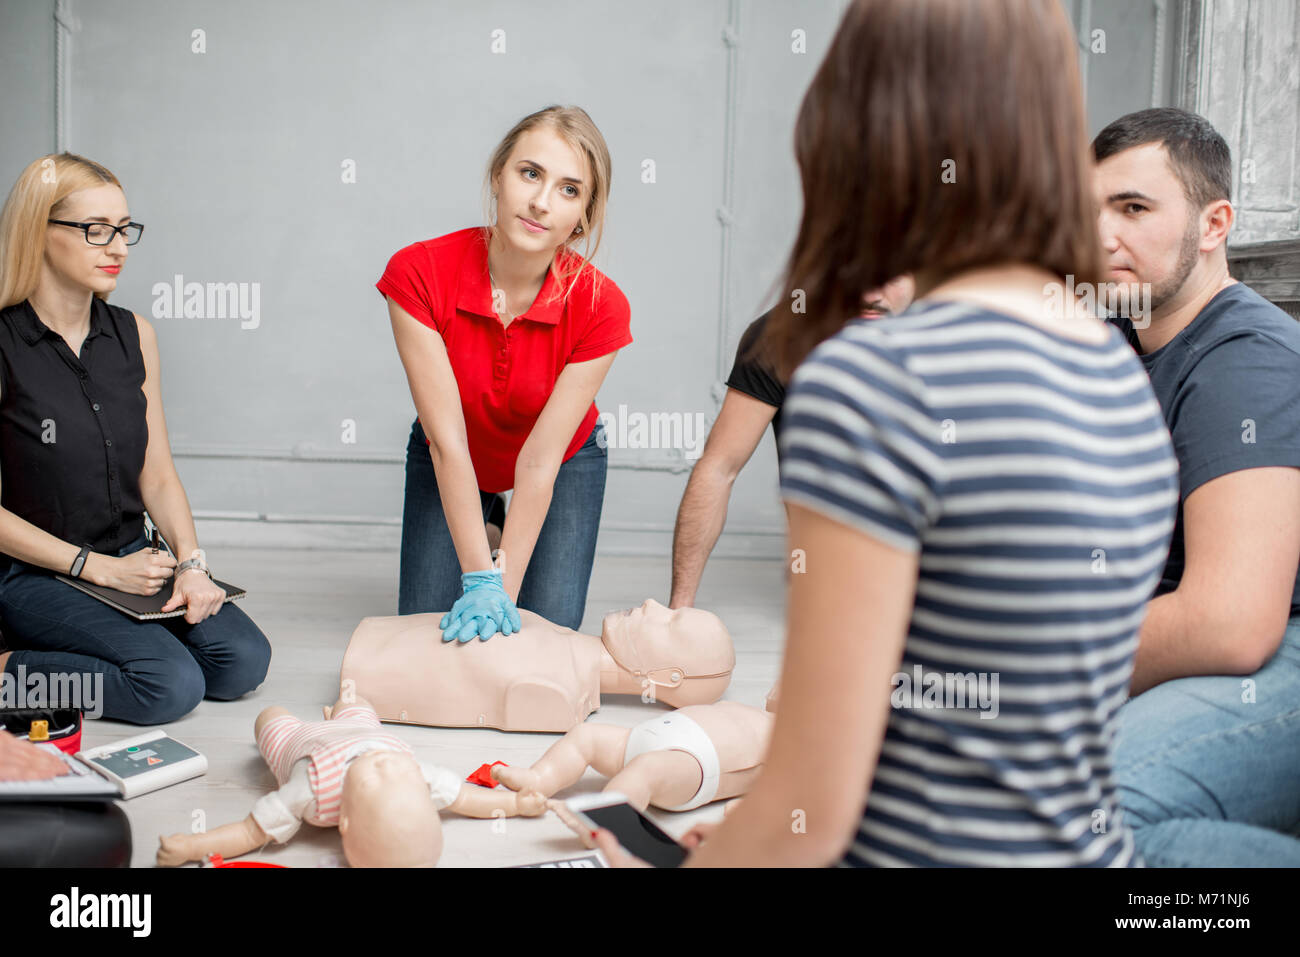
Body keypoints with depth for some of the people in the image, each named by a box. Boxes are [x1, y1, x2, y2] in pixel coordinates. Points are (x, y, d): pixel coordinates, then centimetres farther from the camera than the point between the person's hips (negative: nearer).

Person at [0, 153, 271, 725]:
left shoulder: (133, 336, 6)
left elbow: (157, 474, 7)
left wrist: (191, 563, -9)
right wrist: (97, 567, -13)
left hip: (132, 560, 6)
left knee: (242, 662, -13)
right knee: (173, 685, -23)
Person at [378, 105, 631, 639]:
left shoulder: (600, 308, -31)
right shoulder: (418, 274, -31)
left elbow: (540, 461, -26)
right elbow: (447, 439, -30)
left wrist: (503, 590, -27)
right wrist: (480, 580, -32)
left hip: (565, 462, 0)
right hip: (448, 464, 1)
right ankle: (486, 533, 28)